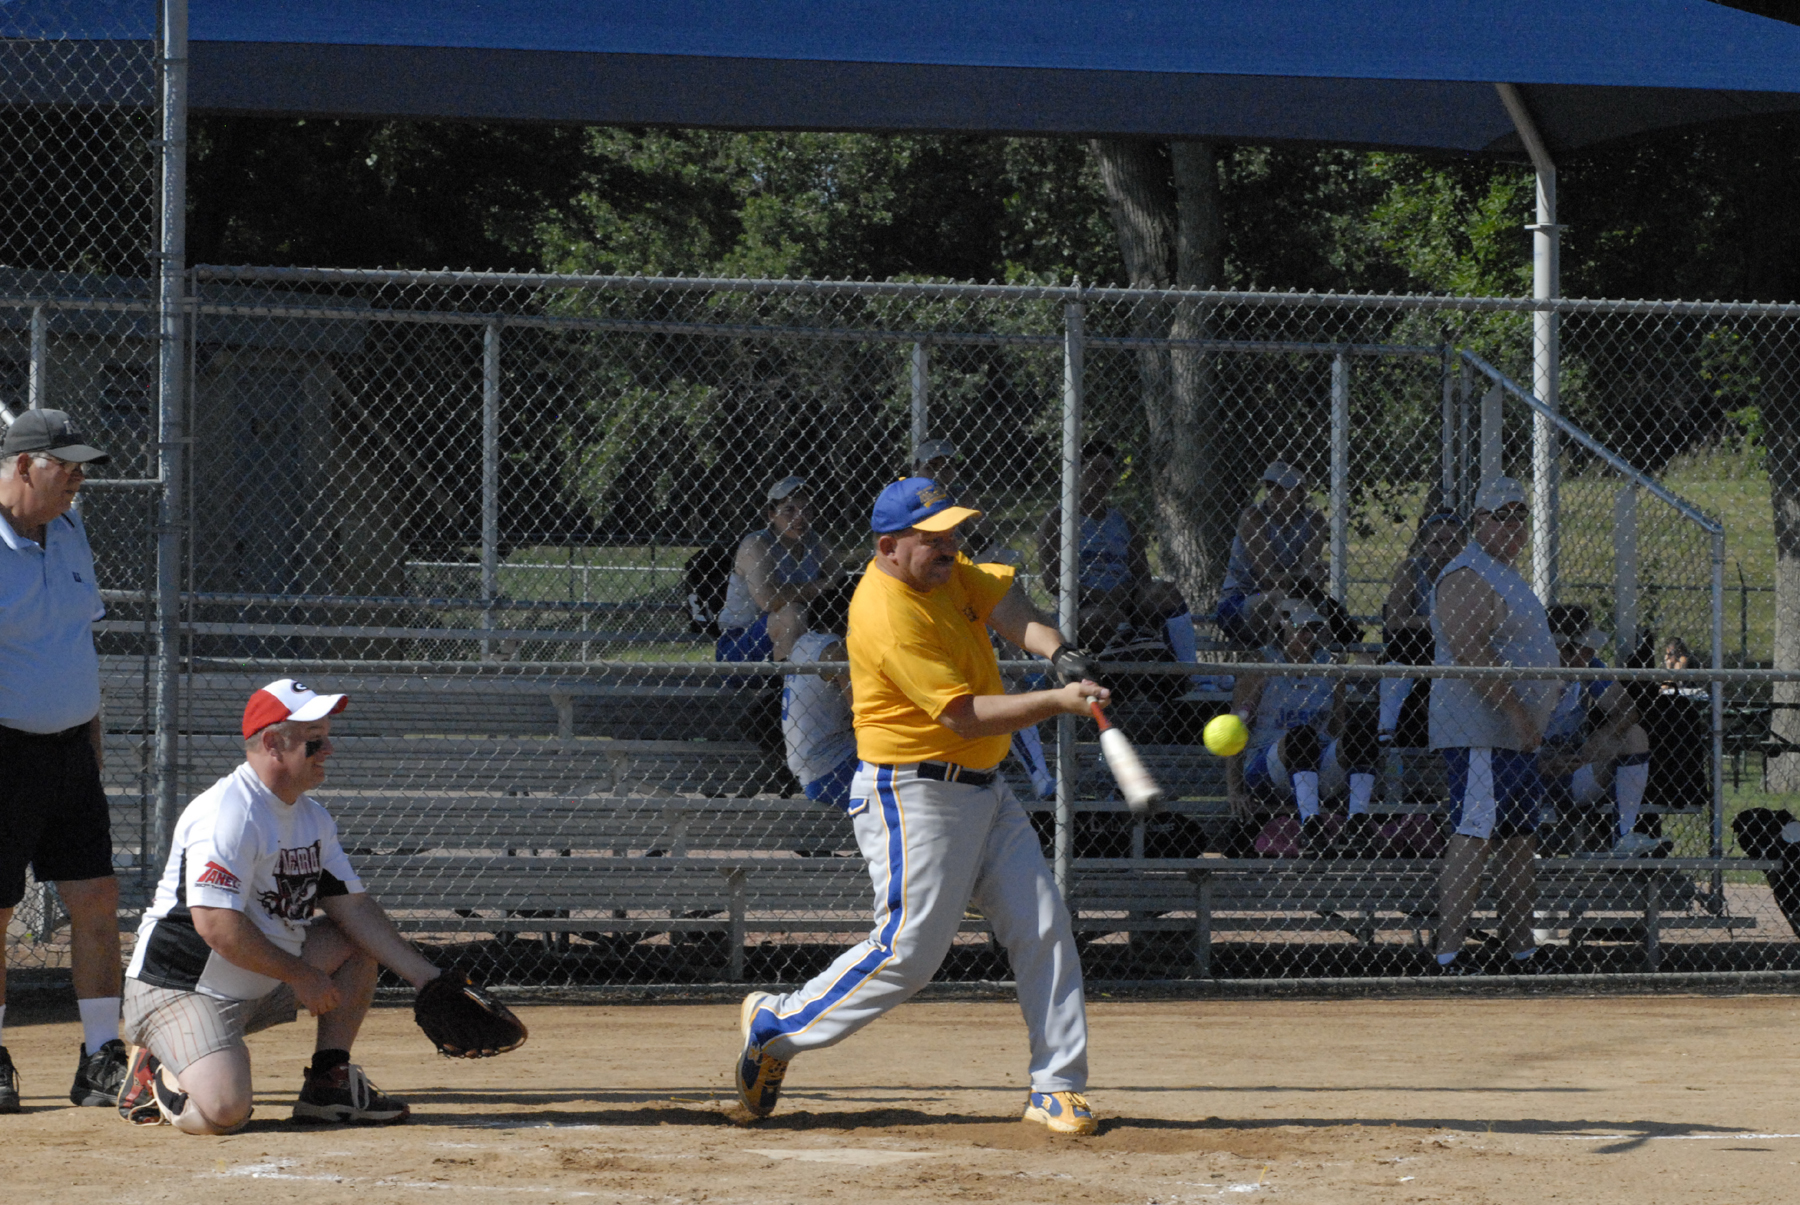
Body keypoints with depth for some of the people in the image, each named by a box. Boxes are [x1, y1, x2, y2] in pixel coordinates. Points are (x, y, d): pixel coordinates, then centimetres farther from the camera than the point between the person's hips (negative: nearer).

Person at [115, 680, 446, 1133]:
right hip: (184, 989, -9)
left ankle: (330, 1083, 8)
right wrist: (302, 976, -20)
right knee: (225, 1109, -31)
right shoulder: (228, 814, -22)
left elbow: (352, 907, 8)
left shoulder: (313, 818, 8)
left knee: (359, 943, 7)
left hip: (262, 987, 9)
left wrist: (428, 980, -2)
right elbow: (216, 925, -29)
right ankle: (157, 1076, 2)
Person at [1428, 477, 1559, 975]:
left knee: (1520, 843, 11)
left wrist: (1529, 720, 20)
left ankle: (1522, 954, 16)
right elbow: (1470, 652, -22)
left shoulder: (1507, 576, 22)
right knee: (1473, 840, -15)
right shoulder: (1468, 577, -11)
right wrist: (1516, 712, -25)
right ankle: (1449, 958, -20)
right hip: (1480, 735, -11)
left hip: (1519, 737, 11)